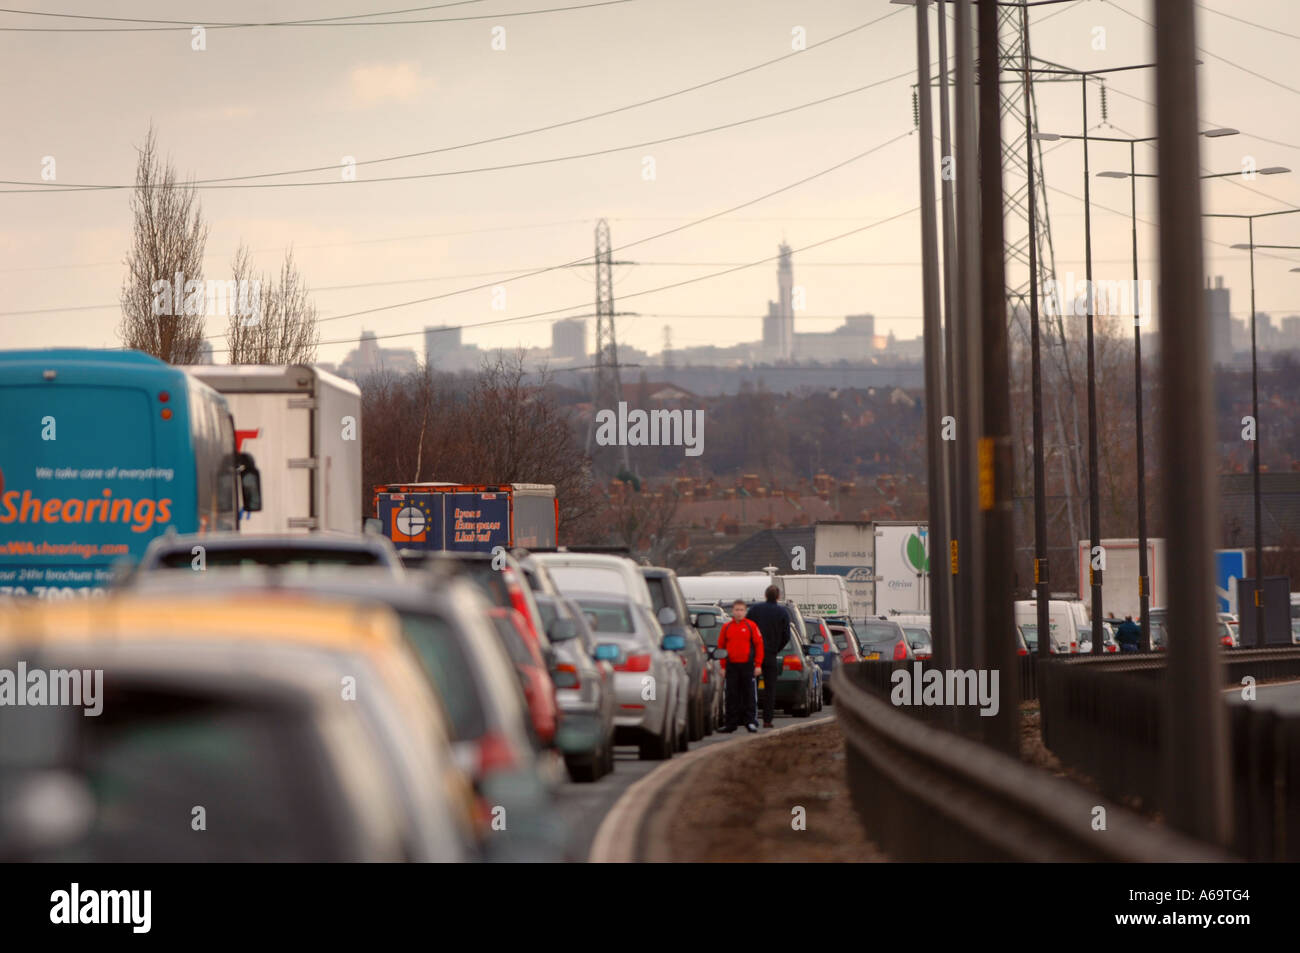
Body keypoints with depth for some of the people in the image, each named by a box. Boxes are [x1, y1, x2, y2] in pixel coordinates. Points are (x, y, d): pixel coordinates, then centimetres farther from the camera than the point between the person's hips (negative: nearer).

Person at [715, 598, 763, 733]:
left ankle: (750, 721, 4)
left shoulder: (751, 626, 1)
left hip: (747, 666, -2)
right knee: (731, 696, 5)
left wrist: (758, 664, -4)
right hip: (731, 666, 2)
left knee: (749, 695, -1)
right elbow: (721, 646, 12)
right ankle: (731, 723, 10)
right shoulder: (726, 627, 8)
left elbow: (759, 645, 1)